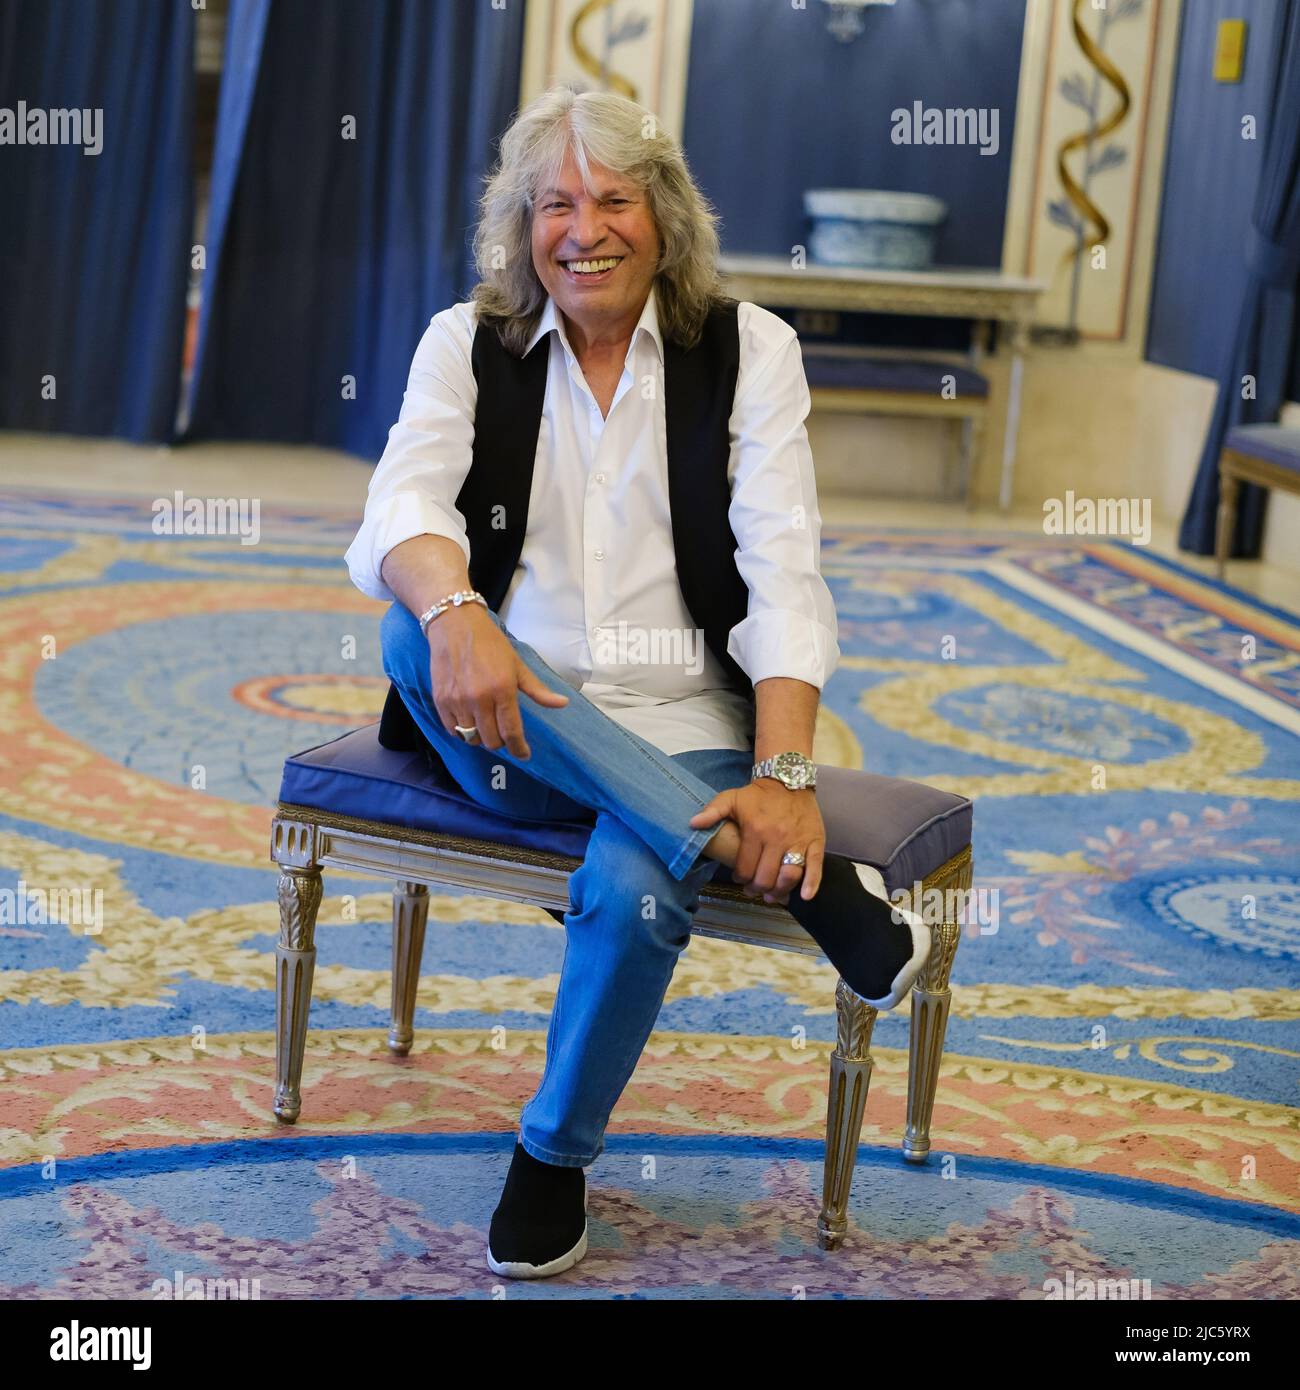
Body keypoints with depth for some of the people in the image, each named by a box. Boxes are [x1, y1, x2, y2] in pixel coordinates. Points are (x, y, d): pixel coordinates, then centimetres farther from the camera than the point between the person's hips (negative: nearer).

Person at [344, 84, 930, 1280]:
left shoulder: (746, 348, 1)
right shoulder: (467, 344, 5)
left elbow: (784, 569, -9)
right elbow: (399, 512, -12)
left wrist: (784, 774, -23)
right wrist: (454, 610, -37)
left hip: (680, 730, -2)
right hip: (511, 728, 2)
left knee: (634, 889, -34)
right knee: (415, 630, -32)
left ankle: (555, 1159, -3)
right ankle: (804, 880, -31)